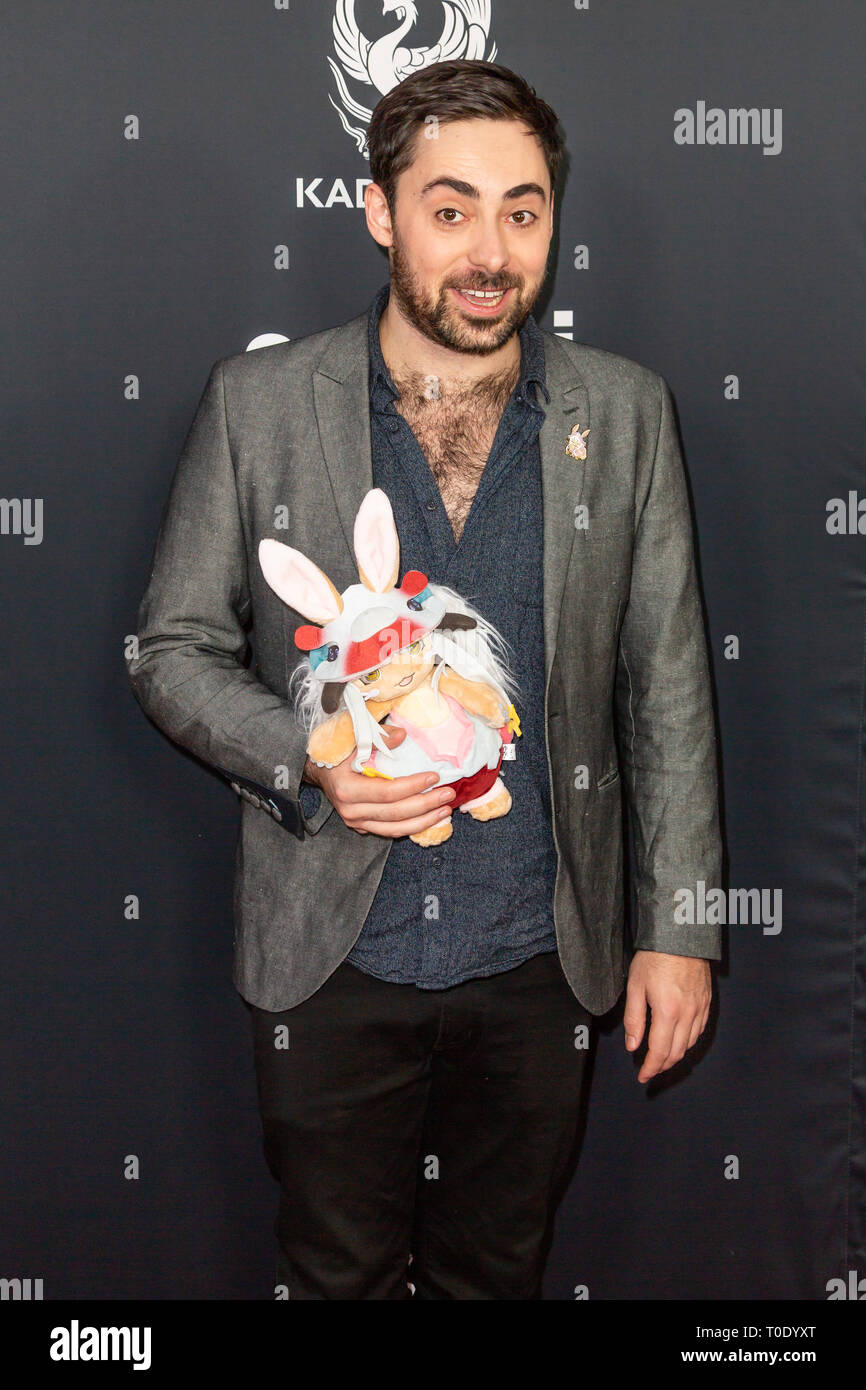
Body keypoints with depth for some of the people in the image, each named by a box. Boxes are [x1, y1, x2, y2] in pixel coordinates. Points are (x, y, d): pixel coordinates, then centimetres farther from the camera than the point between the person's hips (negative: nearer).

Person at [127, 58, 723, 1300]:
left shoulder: (625, 412, -2)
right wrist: (306, 762, -19)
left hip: (539, 958, 1)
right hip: (330, 959, -1)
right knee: (338, 1273, 17)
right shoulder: (259, 402, -6)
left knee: (498, 1269, 20)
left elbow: (667, 685, 1)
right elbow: (173, 650, -1)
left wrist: (679, 926, 0)